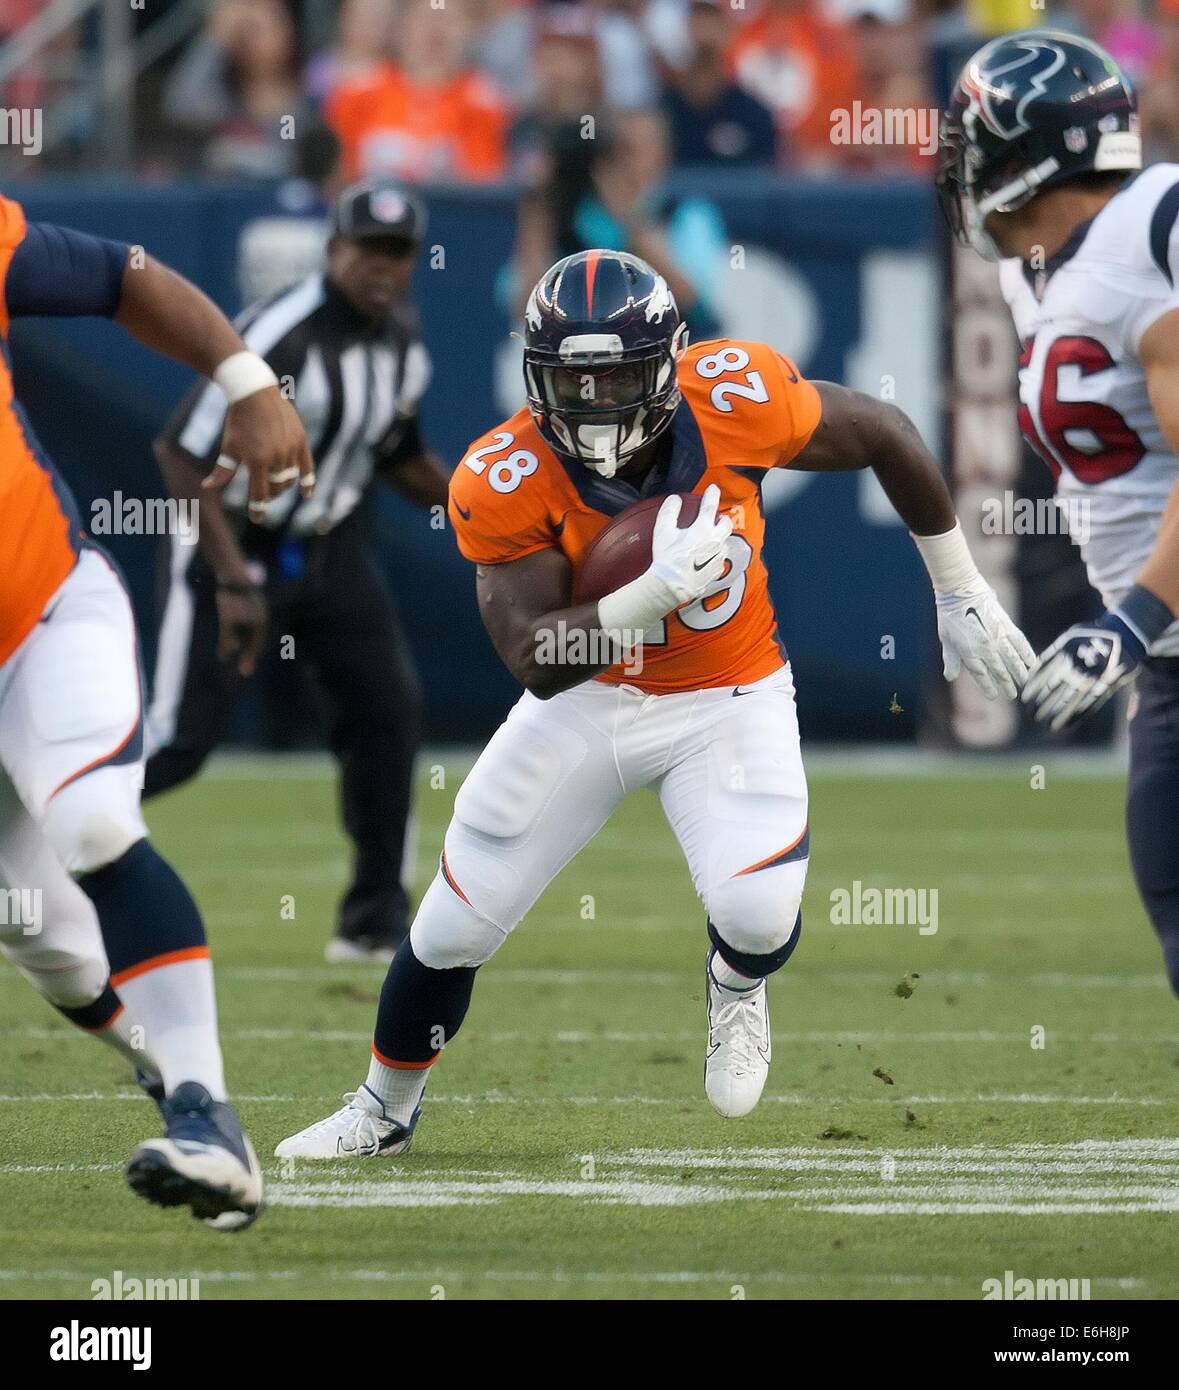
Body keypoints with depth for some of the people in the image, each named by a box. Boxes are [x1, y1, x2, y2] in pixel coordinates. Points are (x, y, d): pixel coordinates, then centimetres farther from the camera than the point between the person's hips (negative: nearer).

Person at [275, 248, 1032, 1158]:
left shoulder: (732, 399, -26)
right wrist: (657, 591, -46)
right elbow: (537, 664, -30)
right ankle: (385, 1110, 36)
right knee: (453, 930, 6)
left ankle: (737, 984, 16)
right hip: (588, 699, 1)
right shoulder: (506, 481, -26)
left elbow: (885, 436, -8)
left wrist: (962, 595, 1)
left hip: (726, 699, -1)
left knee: (759, 914, -24)